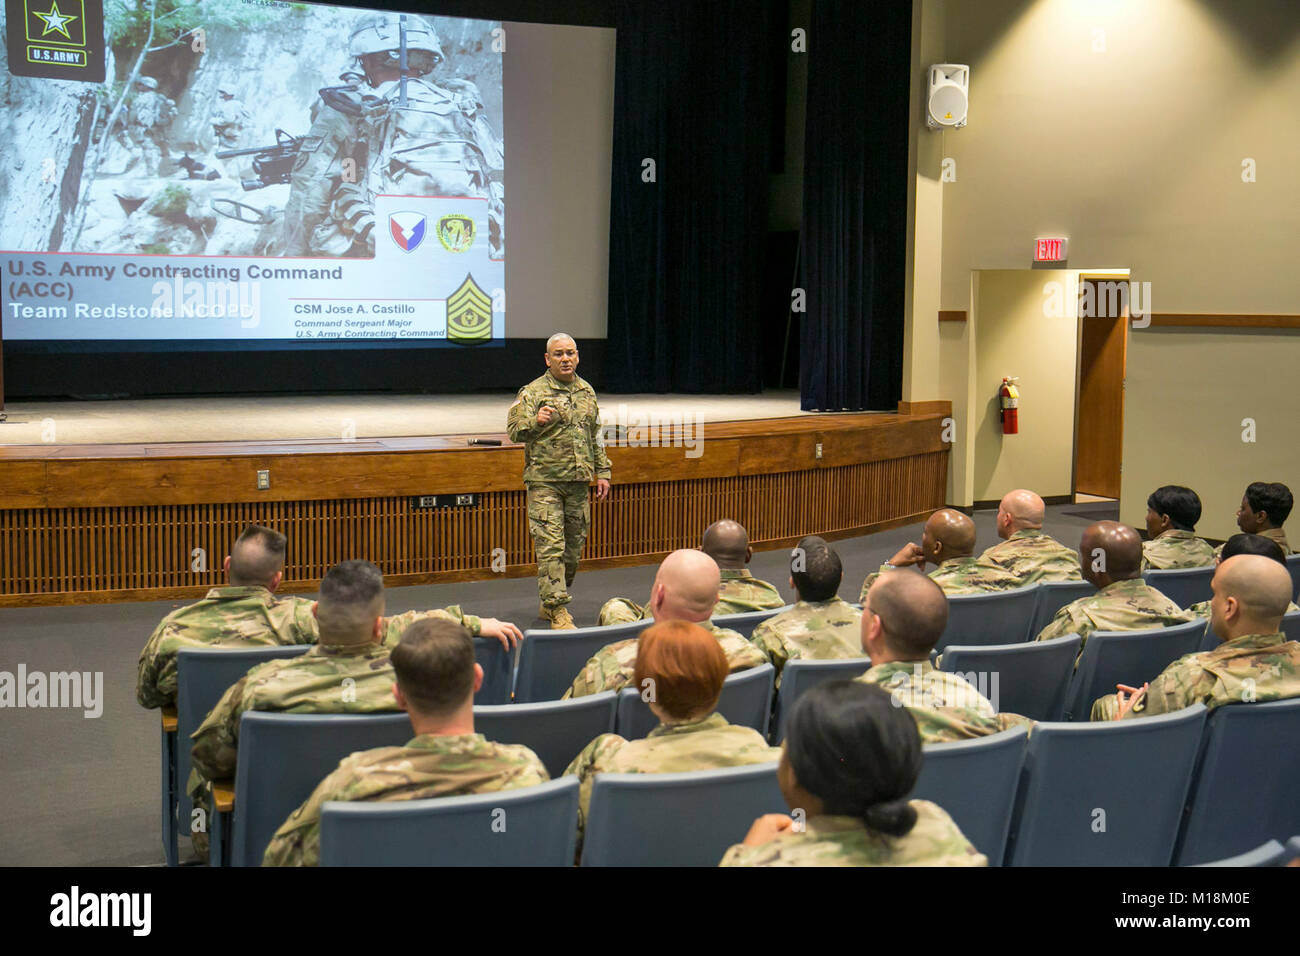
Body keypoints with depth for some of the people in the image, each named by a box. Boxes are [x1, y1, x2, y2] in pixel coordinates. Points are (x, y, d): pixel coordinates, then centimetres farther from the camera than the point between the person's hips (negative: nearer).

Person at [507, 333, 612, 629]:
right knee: (551, 546, -10)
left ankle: (549, 603, 25)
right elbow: (513, 430, -10)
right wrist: (535, 421, -30)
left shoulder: (587, 392, 15)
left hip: (579, 482, 6)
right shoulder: (533, 392, -3)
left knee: (574, 547, 10)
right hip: (544, 481, -6)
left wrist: (603, 472, 18)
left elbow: (595, 437, 23)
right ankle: (558, 611, -9)